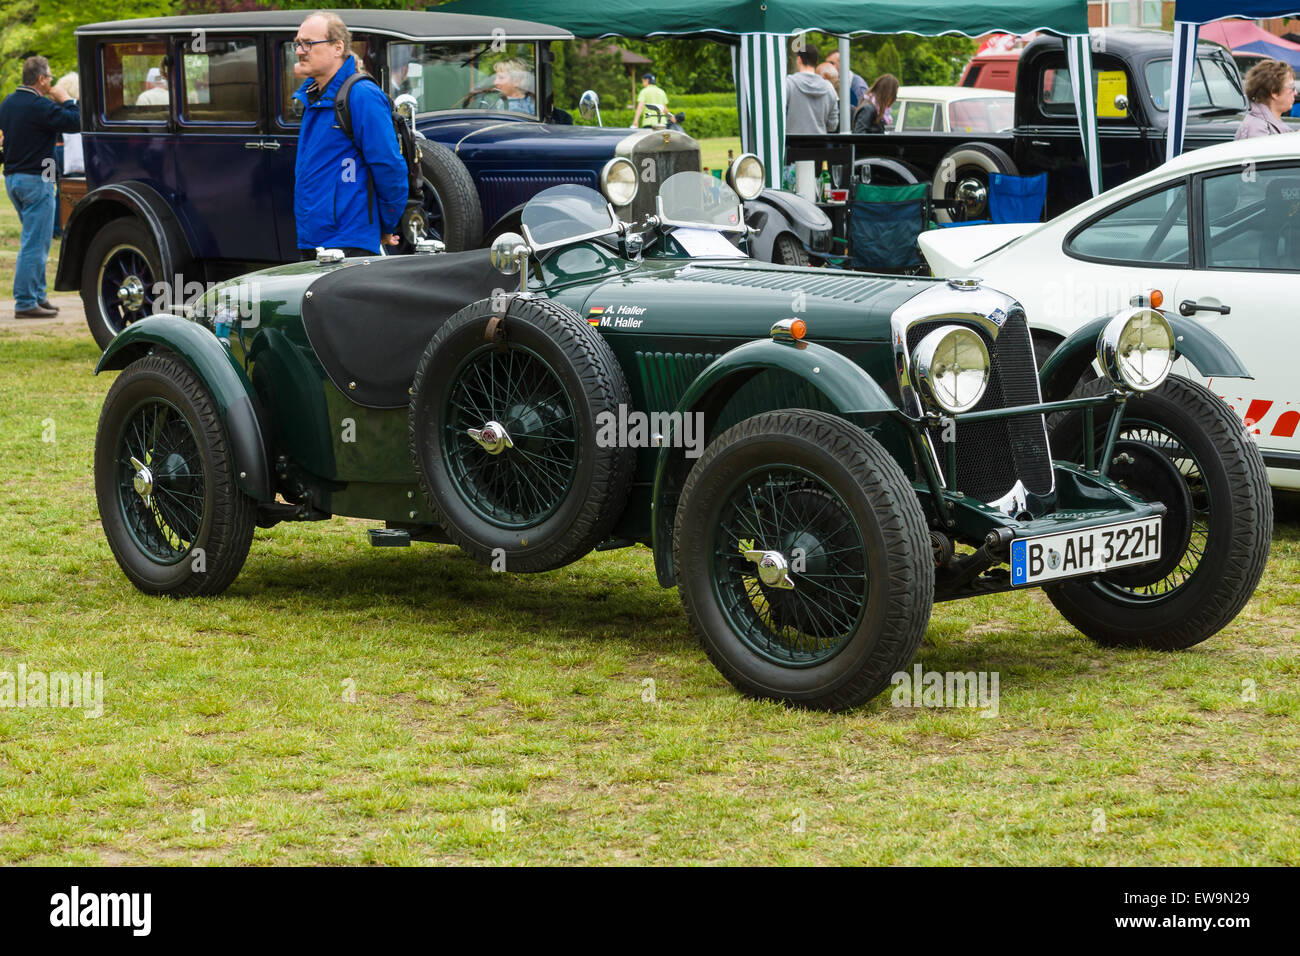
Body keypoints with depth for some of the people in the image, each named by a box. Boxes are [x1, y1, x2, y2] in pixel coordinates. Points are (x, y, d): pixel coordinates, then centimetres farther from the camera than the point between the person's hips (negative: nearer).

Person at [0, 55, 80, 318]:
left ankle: (38, 295, 23)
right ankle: (25, 303, -6)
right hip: (36, 179, -9)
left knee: (37, 239, 19)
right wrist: (65, 100, -3)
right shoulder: (38, 106, -18)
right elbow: (75, 122, -20)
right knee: (34, 243, -6)